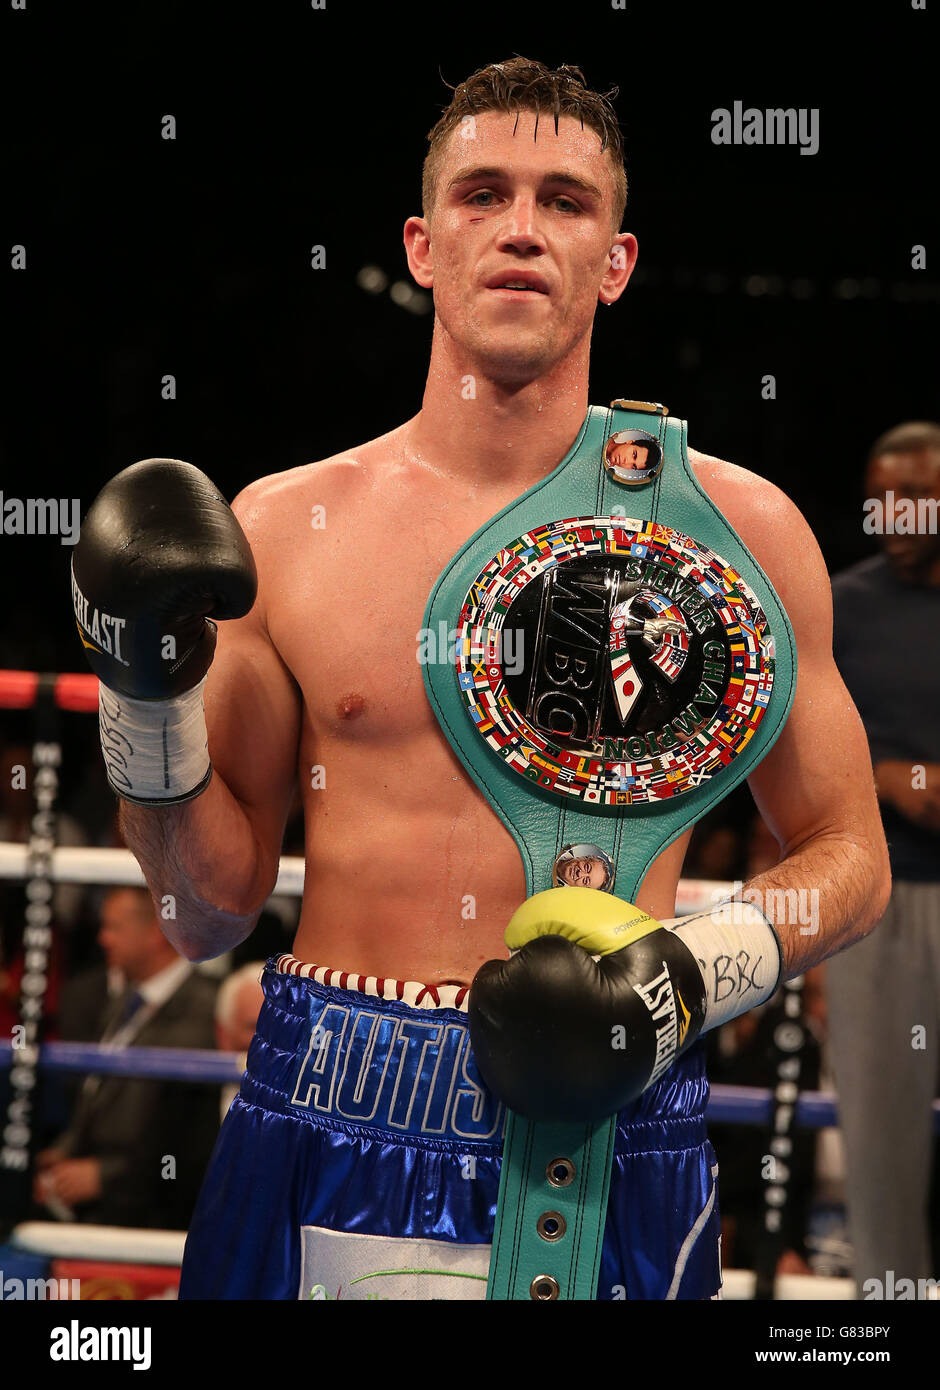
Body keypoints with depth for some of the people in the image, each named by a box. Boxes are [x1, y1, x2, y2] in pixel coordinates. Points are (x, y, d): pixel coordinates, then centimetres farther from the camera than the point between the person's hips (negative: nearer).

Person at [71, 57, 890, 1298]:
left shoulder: (734, 529, 1)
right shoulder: (280, 530, 3)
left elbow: (848, 859, 9)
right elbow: (211, 914, 7)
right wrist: (149, 696, -7)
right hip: (331, 1137, 1)